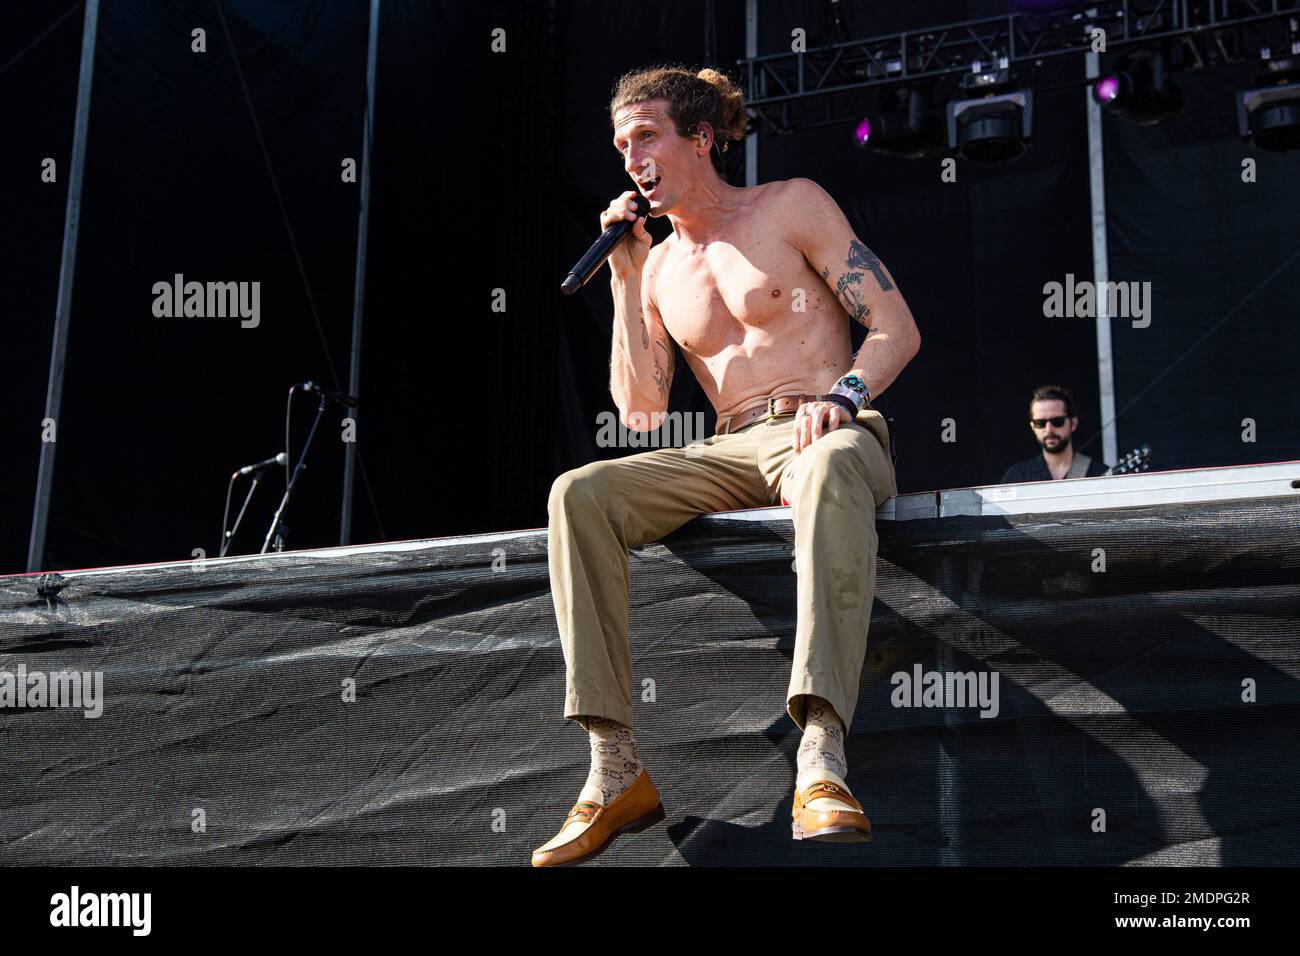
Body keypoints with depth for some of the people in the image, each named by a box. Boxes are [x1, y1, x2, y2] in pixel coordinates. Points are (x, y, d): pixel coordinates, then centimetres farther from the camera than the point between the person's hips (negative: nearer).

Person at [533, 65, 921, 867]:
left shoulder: (792, 206, 8)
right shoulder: (659, 267, 20)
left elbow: (898, 327, 1)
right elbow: (641, 409, 9)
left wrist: (841, 396, -19)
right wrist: (627, 280, 5)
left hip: (831, 432, -4)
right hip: (731, 453, 4)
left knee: (829, 470, -43)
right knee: (579, 493, -23)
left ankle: (822, 760, -54)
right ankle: (616, 768, -30)